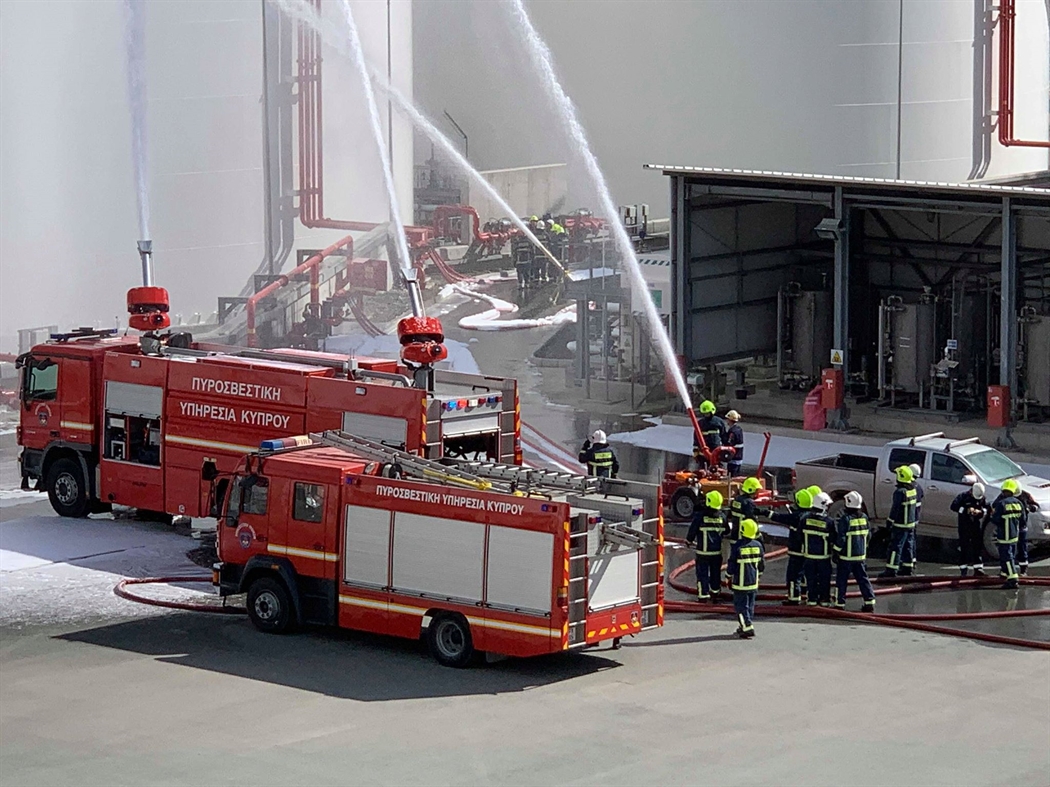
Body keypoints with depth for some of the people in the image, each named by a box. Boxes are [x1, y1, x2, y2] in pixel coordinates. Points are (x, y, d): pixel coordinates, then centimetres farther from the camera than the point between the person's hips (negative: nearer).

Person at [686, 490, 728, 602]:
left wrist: (689, 541, 9)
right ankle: (715, 592, 29)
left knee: (702, 573, 4)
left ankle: (703, 595, 2)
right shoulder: (722, 516, -3)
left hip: (703, 551, -4)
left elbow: (692, 530, -9)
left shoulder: (700, 516, -16)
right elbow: (726, 532, 11)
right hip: (717, 551, 4)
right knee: (715, 573, 18)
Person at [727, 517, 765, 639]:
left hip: (741, 583, -5)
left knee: (741, 605, 0)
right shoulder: (758, 545, -1)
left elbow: (731, 565, -11)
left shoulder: (737, 546, -16)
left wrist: (729, 578, 3)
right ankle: (744, 626, 25)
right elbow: (762, 564, 8)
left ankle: (748, 628, -10)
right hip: (753, 582, 5)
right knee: (750, 605, 16)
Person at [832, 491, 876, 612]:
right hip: (861, 555, 5)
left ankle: (840, 604, 10)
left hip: (846, 556, -5)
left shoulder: (845, 519, -16)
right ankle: (870, 602, 5)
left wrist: (836, 552, -7)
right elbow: (868, 534, 12)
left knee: (841, 580, 5)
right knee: (863, 578, 10)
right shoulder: (864, 517, 3)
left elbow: (841, 538, -17)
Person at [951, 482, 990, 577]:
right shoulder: (963, 496, -9)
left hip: (975, 525, 3)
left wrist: (980, 511, -16)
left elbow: (988, 509, 5)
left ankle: (978, 569, 5)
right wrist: (966, 510, -24)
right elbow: (953, 506, -16)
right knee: (964, 547, 0)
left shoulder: (982, 498, 2)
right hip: (964, 525, -3)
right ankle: (963, 569, 6)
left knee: (978, 547, 1)